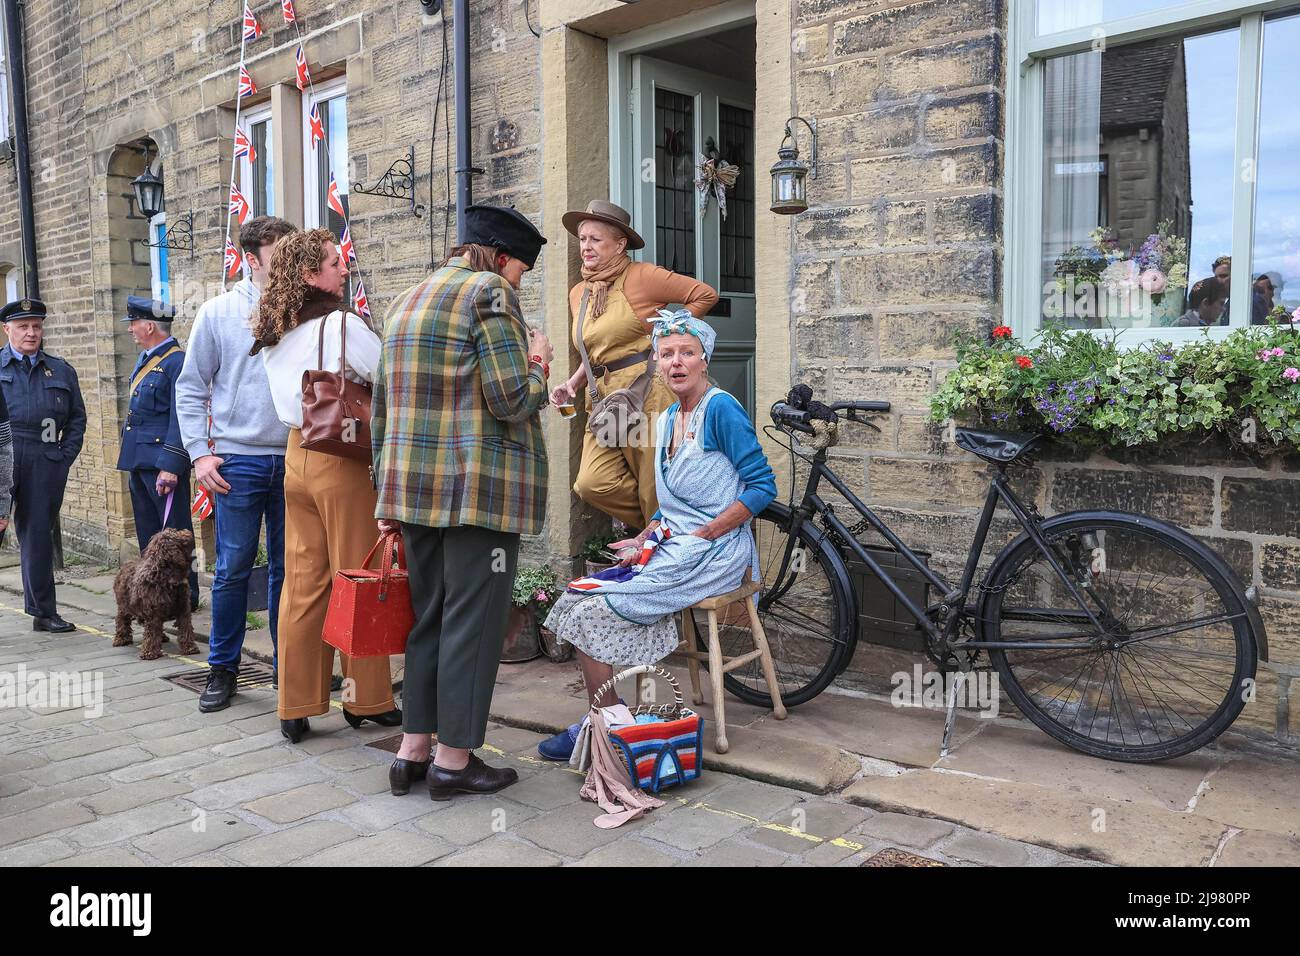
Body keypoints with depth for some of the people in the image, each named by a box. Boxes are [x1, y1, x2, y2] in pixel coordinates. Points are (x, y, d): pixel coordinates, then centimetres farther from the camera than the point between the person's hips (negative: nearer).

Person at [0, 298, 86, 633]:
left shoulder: (61, 371, 14)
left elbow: (77, 417, 16)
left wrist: (66, 455, 5)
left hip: (45, 465, 2)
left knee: (38, 536, 6)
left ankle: (43, 611, 13)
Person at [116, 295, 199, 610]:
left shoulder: (178, 362, -13)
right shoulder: (145, 359, 16)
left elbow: (181, 419, -18)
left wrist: (170, 466, -22)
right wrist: (127, 450, 21)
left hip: (162, 462, -10)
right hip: (138, 461, 10)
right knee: (147, 532, 15)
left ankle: (186, 595, 5)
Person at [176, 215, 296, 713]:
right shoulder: (219, 312, 3)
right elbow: (191, 389, 6)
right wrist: (200, 453, -3)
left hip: (295, 460, 2)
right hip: (240, 461, -1)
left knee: (287, 569, 9)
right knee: (233, 569, 2)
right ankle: (222, 669, 16)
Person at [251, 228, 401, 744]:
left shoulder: (272, 334, 11)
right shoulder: (343, 323, -11)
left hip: (296, 455, 7)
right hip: (343, 457, -7)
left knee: (302, 581, 9)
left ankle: (296, 706, 15)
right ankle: (367, 699, 13)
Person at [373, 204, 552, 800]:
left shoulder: (407, 301, 19)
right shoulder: (489, 293, -7)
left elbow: (381, 406, 18)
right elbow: (512, 400, -16)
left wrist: (387, 492, 21)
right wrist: (538, 365, 5)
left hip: (412, 484, 8)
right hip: (480, 487, -8)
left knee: (429, 616, 16)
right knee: (472, 620, 0)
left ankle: (412, 750, 20)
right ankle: (454, 760, 9)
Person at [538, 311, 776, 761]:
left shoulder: (721, 409, -11)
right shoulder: (669, 417, 14)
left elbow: (762, 486, -15)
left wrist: (703, 536, -18)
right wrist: (643, 539, 5)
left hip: (713, 555, -8)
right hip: (673, 548, 8)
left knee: (592, 611, -15)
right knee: (579, 598, -6)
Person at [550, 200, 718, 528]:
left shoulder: (641, 276, -4)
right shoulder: (578, 294, 17)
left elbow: (705, 295, 0)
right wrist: (572, 384, 11)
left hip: (648, 393, -6)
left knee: (656, 494, -3)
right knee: (592, 484, -12)